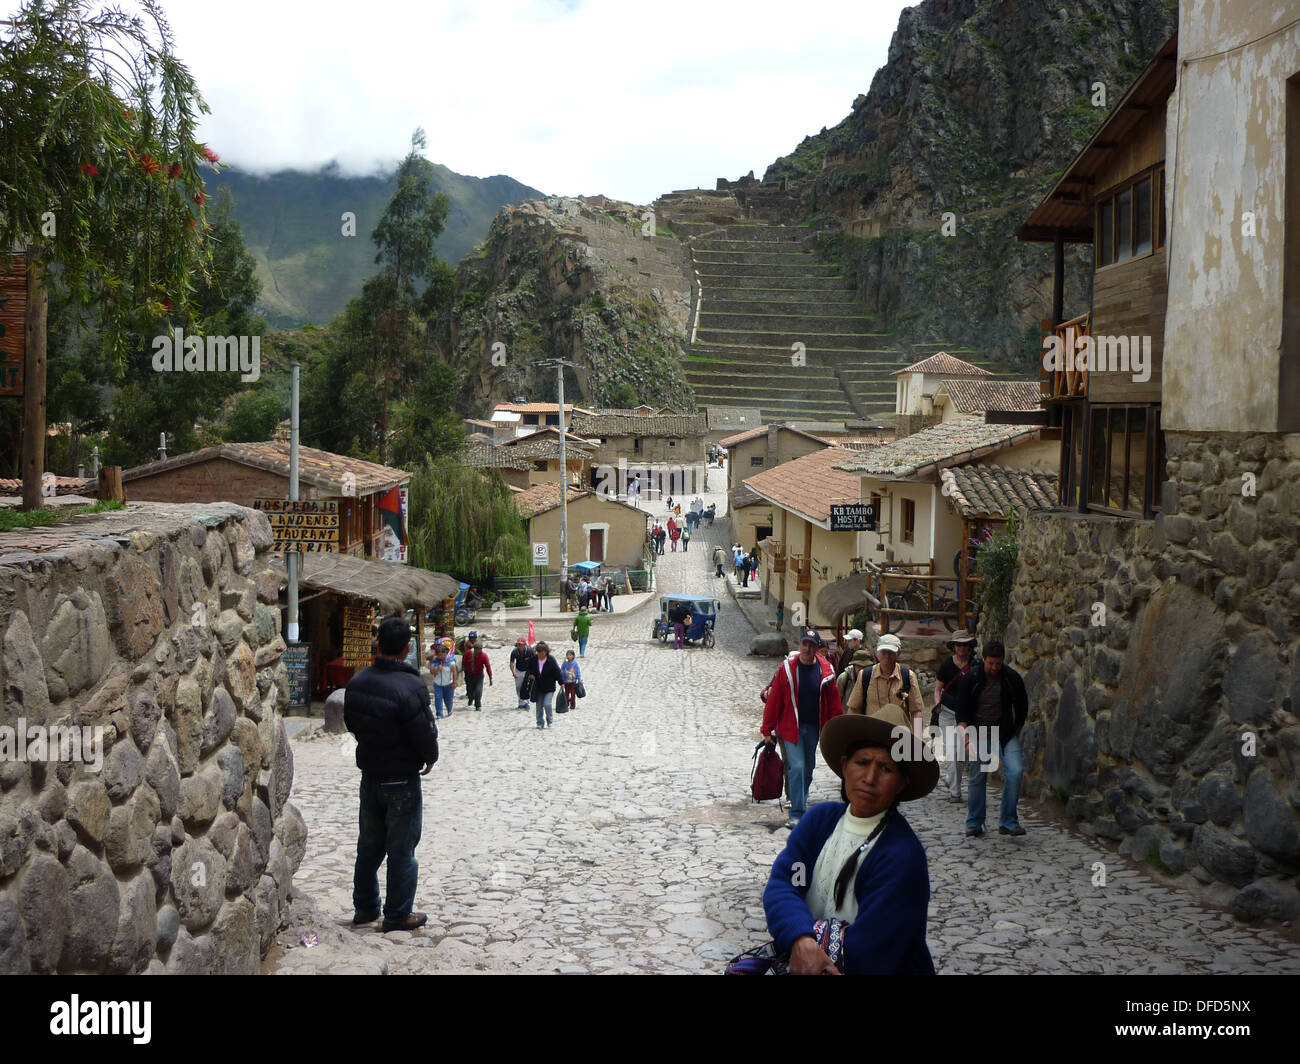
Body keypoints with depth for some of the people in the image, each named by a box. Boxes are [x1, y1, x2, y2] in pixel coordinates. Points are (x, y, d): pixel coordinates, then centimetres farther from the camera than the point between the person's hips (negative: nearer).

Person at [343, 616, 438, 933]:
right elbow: (425, 733, -20)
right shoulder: (410, 687, -23)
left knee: (369, 845, 18)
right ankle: (398, 915, 12)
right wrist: (430, 758, 0)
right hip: (402, 781, -6)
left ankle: (364, 907, 27)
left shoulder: (357, 682, -1)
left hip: (370, 777, 6)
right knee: (401, 849, 5)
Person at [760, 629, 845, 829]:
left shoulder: (825, 670, -1)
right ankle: (796, 814, -9)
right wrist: (767, 730, -5)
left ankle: (801, 803, 31)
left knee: (808, 768, 14)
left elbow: (833, 701, 6)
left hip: (814, 728, 3)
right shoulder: (787, 668, -7)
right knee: (796, 767, -12)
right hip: (791, 727, -3)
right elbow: (774, 700, -5)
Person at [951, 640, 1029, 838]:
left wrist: (1015, 733, 10)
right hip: (978, 734, -1)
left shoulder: (1012, 678, -4)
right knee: (977, 778, 0)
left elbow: (1022, 708, 10)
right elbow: (961, 711, -5)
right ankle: (974, 824, 16)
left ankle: (1008, 822, -7)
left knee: (1015, 771, -16)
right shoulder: (970, 678, -8)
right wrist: (967, 738, -12)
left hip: (1005, 733, 1)